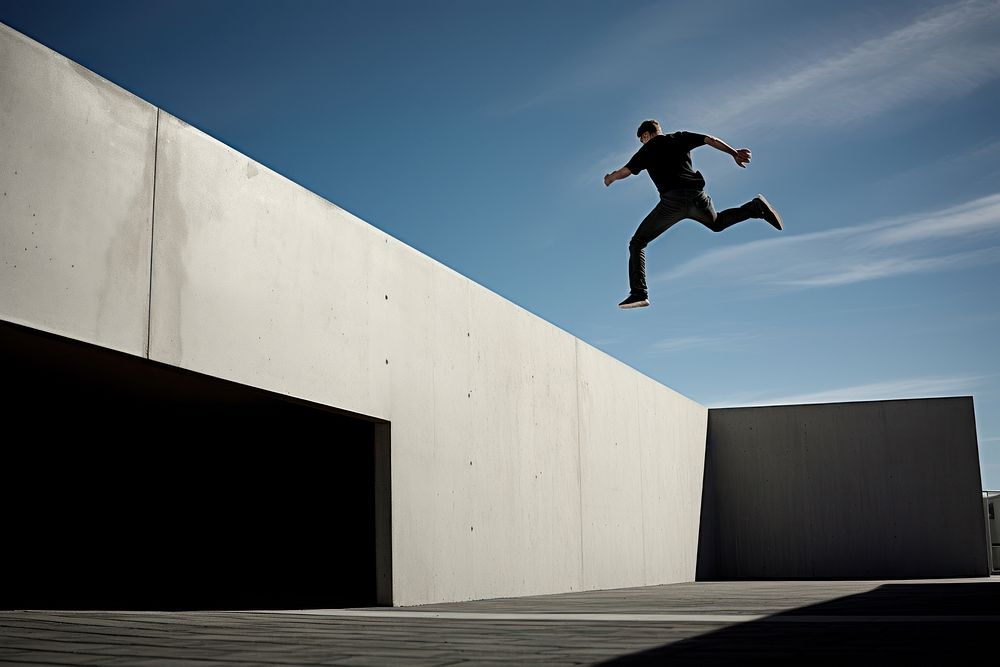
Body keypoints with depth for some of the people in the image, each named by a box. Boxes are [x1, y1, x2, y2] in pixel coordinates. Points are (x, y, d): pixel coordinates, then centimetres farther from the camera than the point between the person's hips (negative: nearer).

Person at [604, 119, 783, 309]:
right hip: (696, 196, 5)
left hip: (672, 201, -5)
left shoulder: (647, 150, 11)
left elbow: (624, 172, 7)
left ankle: (639, 293, -13)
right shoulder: (680, 138, 21)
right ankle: (756, 207, 13)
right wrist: (734, 153, 12)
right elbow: (711, 140, 12)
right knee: (716, 223, 37)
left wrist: (610, 178, 27)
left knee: (637, 243, 3)